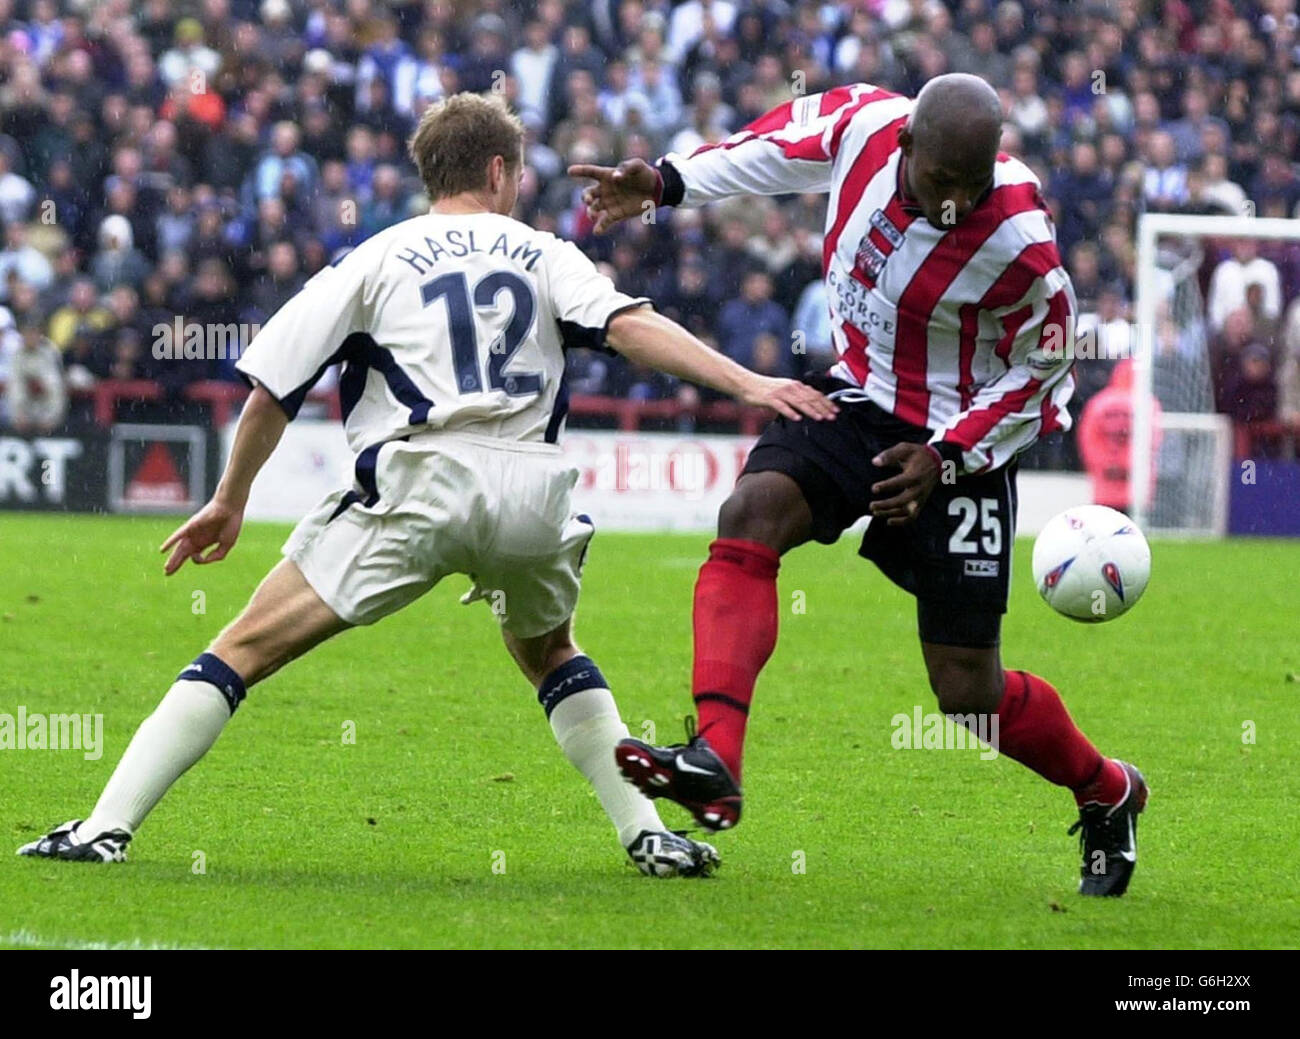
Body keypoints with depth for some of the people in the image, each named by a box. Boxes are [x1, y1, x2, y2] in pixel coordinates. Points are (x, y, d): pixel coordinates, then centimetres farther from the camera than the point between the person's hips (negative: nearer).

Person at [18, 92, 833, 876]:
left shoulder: (378, 259, 15)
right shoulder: (544, 255, 18)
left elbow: (271, 388, 12)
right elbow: (631, 326, 1)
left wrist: (230, 502, 24)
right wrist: (747, 383, -3)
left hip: (417, 485, -3)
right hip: (532, 489, 3)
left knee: (246, 649, 2)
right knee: (549, 653, 32)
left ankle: (108, 827, -9)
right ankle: (648, 833, 19)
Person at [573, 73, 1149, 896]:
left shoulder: (1018, 241, -25)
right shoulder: (862, 122, -14)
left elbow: (1043, 370, -10)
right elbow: (783, 144, 9)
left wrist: (948, 458, -18)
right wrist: (665, 184, 6)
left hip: (963, 440, -5)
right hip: (857, 397, 5)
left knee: (969, 690, 0)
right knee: (751, 513, -25)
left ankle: (1108, 793, 30)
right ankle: (713, 763, -36)